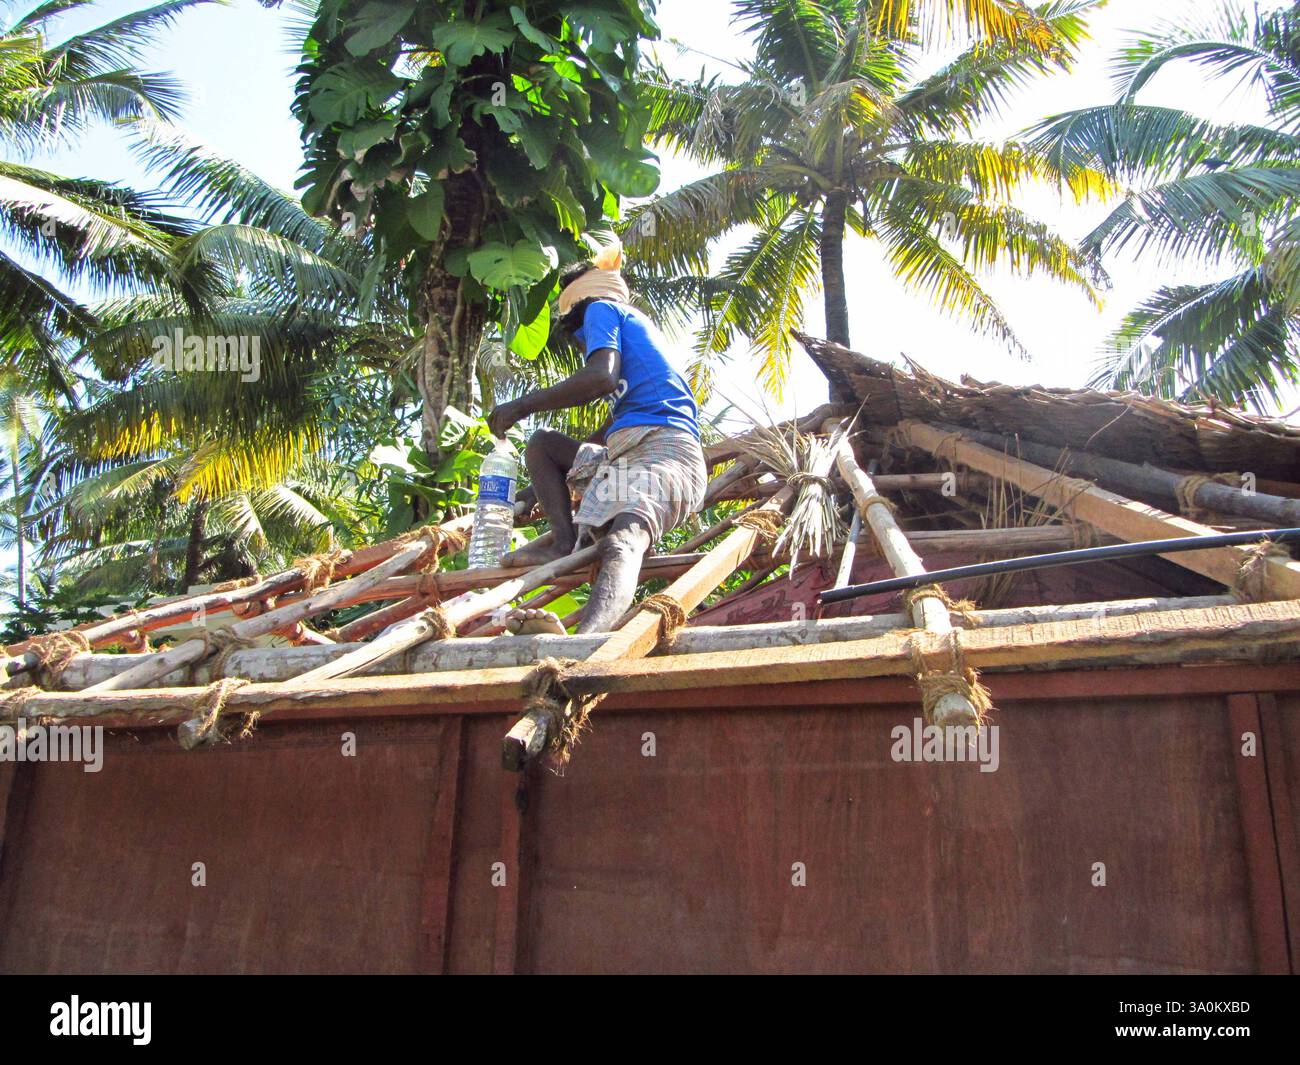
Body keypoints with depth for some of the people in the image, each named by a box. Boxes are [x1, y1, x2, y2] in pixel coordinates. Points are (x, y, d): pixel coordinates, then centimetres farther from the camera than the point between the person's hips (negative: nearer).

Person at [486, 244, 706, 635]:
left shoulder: (601, 308, 9)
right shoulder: (637, 325, 37)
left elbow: (602, 377, -15)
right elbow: (615, 422, 43)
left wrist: (523, 405, -6)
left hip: (658, 444, -10)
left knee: (622, 541, -37)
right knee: (541, 444, 21)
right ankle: (565, 540, -6)